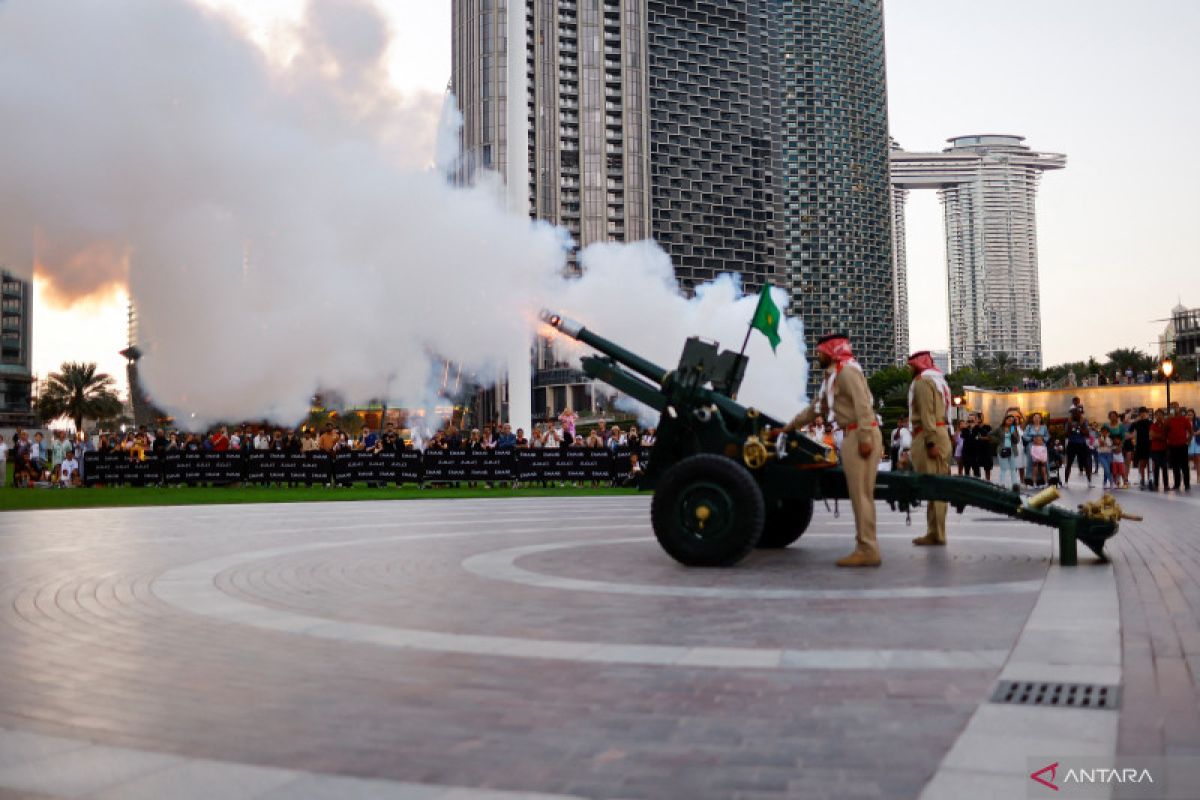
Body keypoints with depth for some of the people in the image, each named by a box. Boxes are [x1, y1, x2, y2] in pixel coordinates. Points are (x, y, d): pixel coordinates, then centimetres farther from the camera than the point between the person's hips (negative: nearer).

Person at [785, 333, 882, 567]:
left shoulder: (847, 371, -9)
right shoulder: (832, 377, 22)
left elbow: (862, 405, -20)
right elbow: (816, 408, 30)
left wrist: (864, 438, -26)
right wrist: (789, 427, 33)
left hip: (861, 436, -10)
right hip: (853, 436, 10)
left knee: (860, 494, -9)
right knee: (861, 495, 10)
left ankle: (867, 550, -8)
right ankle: (865, 547, 13)